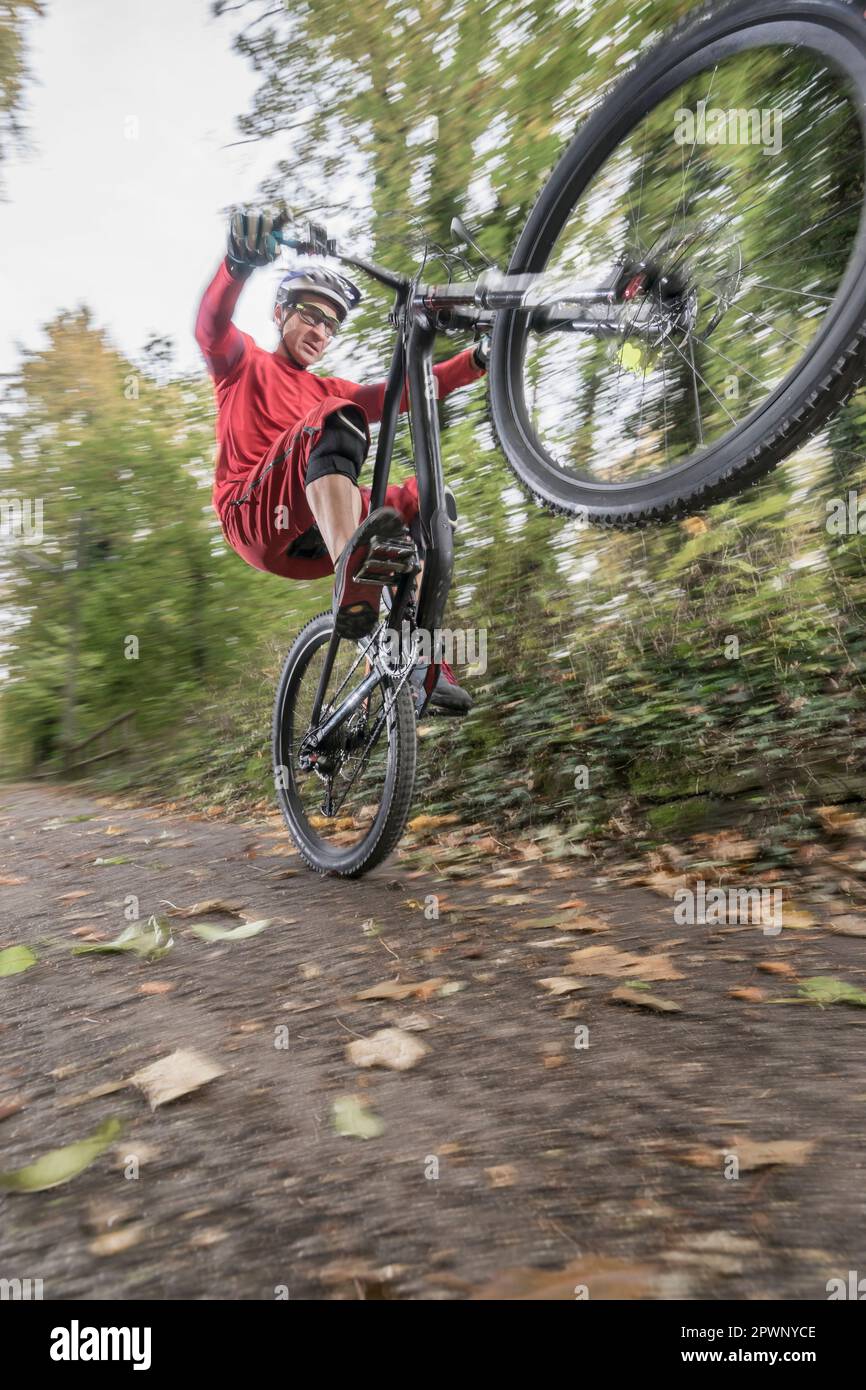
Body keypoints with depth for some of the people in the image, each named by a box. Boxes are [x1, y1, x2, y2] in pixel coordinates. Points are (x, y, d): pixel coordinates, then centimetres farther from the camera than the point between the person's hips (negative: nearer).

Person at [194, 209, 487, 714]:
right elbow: (211, 326, -6)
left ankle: (424, 664, -20)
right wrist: (241, 260, -27)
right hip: (256, 518, -5)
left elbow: (404, 393, 16)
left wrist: (475, 361, 2)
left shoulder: (329, 390, 31)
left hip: (311, 542, 6)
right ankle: (353, 577, -56)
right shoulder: (245, 364, 19)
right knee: (336, 418, -27)